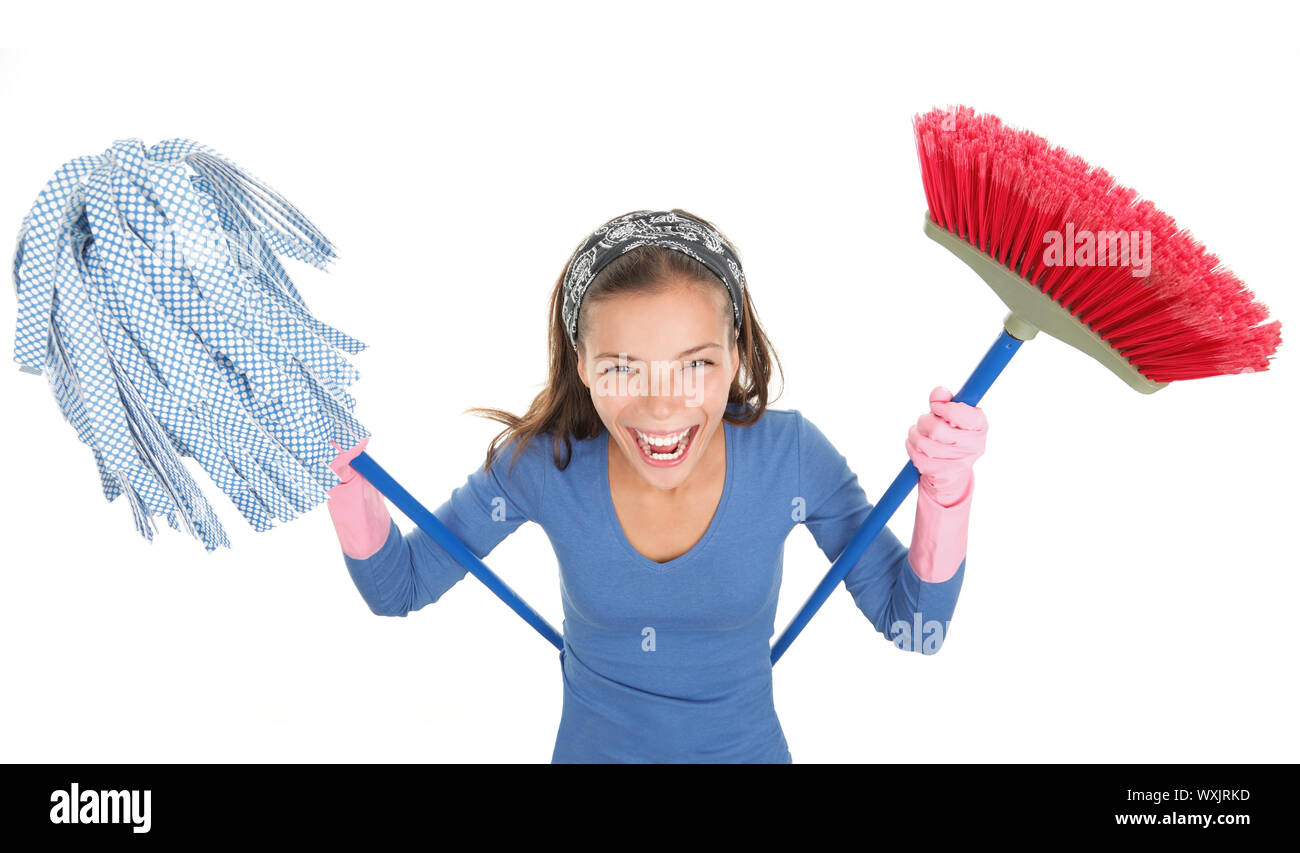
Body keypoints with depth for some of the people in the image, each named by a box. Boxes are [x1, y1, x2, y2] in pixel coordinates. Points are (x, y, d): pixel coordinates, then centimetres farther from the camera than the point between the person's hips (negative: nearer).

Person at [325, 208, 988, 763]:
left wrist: (946, 487, -31)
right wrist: (347, 466, -29)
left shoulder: (790, 455, -22)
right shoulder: (545, 462, -23)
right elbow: (398, 589, -12)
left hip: (746, 748, 1)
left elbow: (914, 625, -15)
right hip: (590, 748, 0)